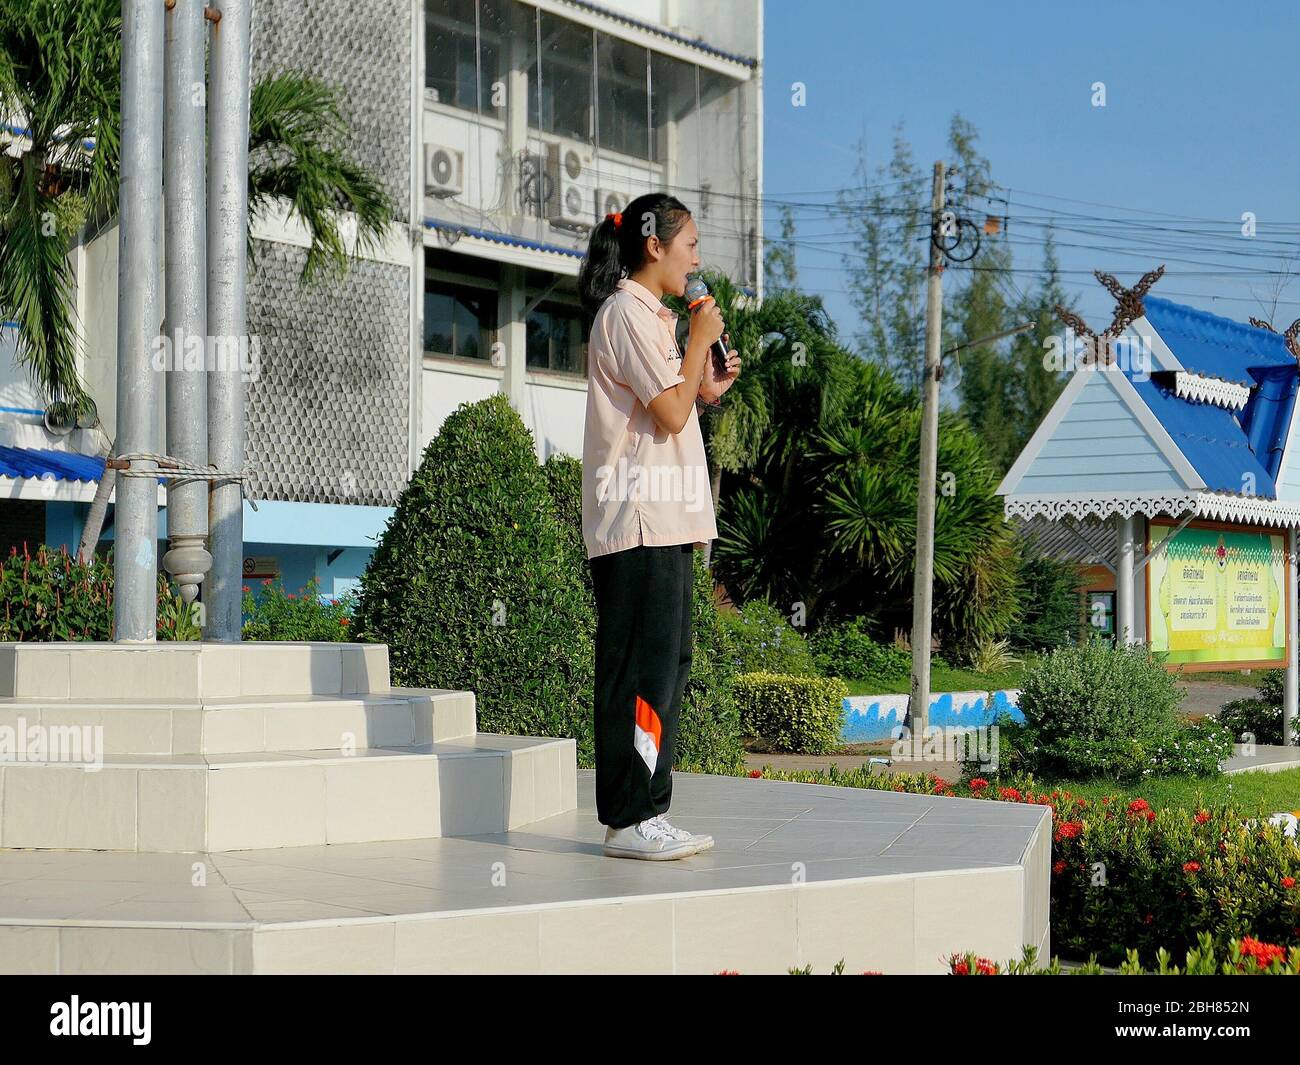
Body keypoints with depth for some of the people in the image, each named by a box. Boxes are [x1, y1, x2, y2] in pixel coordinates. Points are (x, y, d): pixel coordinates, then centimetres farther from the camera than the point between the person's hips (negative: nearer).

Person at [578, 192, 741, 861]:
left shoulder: (648, 317, 23)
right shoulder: (627, 314, -9)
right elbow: (669, 415, -16)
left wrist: (707, 391, 12)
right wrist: (701, 338, -7)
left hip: (663, 523, 10)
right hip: (637, 522, -10)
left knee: (667, 667, 10)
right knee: (641, 668, -9)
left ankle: (646, 814, 14)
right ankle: (629, 821, -5)